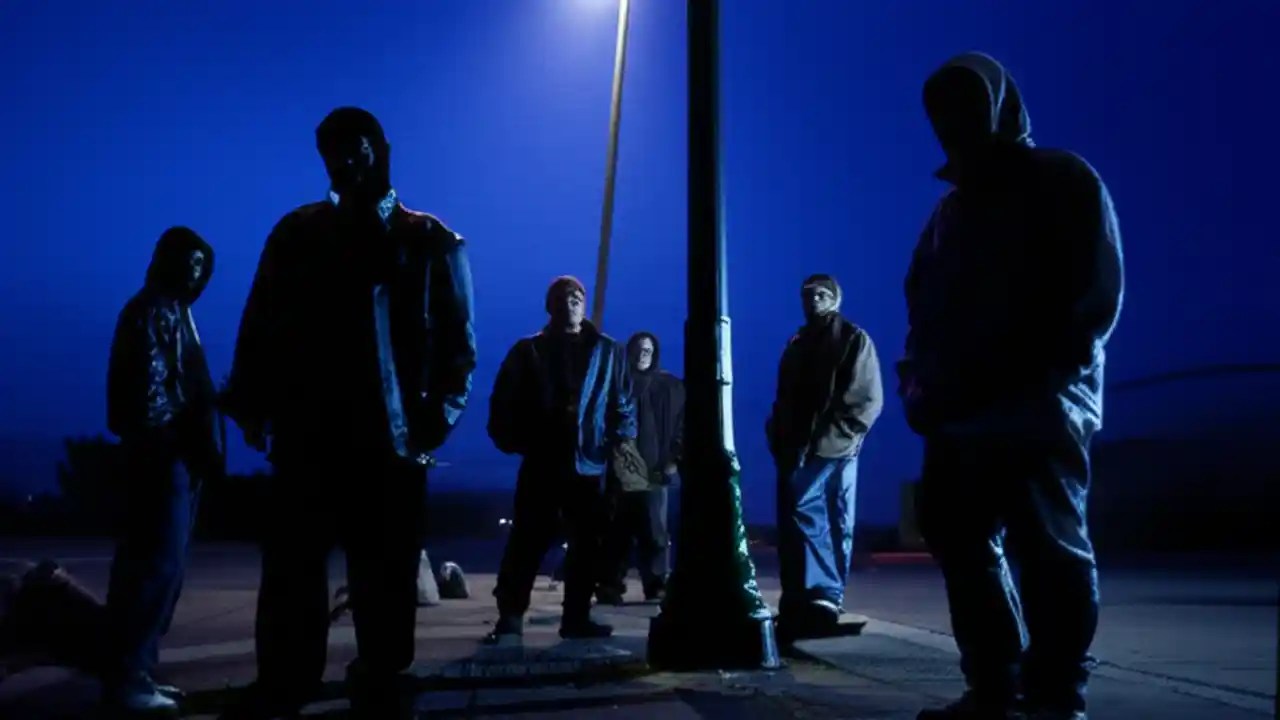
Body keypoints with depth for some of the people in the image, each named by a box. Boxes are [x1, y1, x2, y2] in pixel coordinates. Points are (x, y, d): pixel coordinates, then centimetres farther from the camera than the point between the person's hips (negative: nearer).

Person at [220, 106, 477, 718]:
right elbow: (260, 326, 8)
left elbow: (457, 342, 3)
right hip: (305, 438, 2)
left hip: (389, 442, -1)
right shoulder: (297, 234, 12)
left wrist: (435, 421, -9)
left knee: (383, 588, 4)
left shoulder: (431, 243, 7)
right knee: (290, 579, 5)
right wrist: (256, 409, -4)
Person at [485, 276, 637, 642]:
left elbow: (624, 400, 8)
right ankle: (510, 615, 3)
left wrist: (623, 437, -7)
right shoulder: (528, 351, 7)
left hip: (589, 461, 2)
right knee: (527, 539, -2)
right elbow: (503, 400, 3)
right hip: (541, 460, -2)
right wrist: (511, 440, -8)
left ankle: (577, 617, 13)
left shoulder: (608, 352, 10)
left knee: (588, 543, 4)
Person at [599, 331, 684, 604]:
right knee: (617, 530, -2)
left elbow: (683, 426, 8)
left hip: (653, 470, 0)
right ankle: (611, 585, 3)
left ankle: (657, 586, 0)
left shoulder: (671, 387, 10)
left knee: (654, 530, -5)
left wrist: (674, 460, -2)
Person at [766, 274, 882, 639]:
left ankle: (826, 598, -2)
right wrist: (778, 439, 6)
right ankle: (800, 603, 9)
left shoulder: (854, 340, 1)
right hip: (796, 452, 6)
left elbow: (869, 400, -6)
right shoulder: (796, 344, 20)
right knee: (794, 522, 4)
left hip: (833, 452, -6)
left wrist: (835, 438, -15)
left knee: (834, 527, -5)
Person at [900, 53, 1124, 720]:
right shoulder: (952, 205, 24)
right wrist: (921, 378, 0)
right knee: (961, 541, 4)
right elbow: (924, 301, 17)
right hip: (960, 410, 7)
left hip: (1037, 402, -6)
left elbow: (1098, 291, -3)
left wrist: (1041, 375, -14)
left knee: (1049, 548, -6)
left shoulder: (1062, 181, 6)